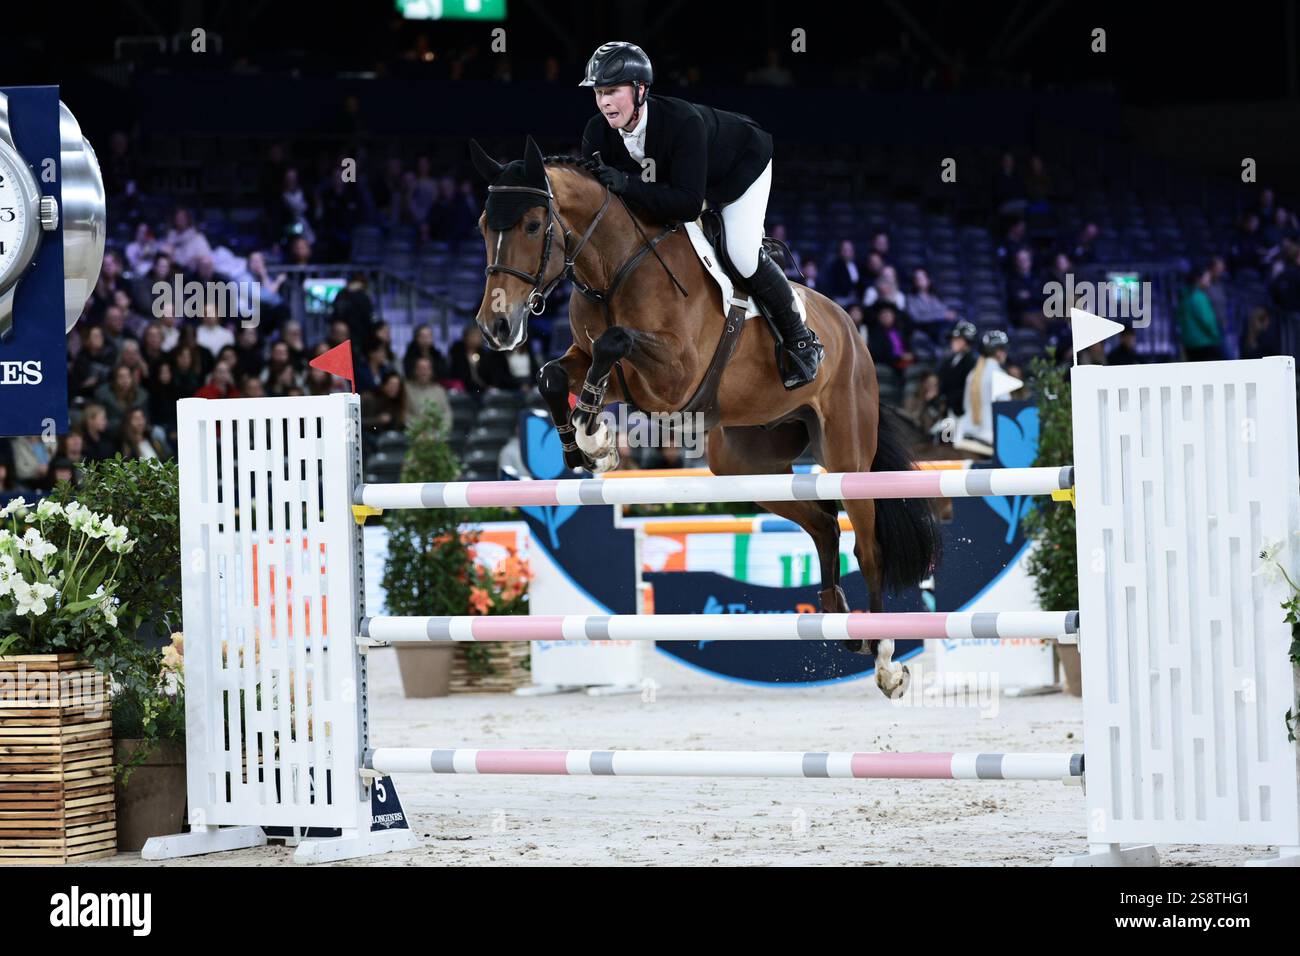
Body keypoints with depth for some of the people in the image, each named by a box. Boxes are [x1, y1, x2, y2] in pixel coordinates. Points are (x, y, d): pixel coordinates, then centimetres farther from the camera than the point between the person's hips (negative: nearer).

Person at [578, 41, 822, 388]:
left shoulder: (683, 122, -45)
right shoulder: (598, 132, -27)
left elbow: (688, 203, -49)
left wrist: (627, 184, -58)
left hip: (742, 164, -7)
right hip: (678, 174, 7)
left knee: (743, 255, -18)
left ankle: (800, 340, 2)